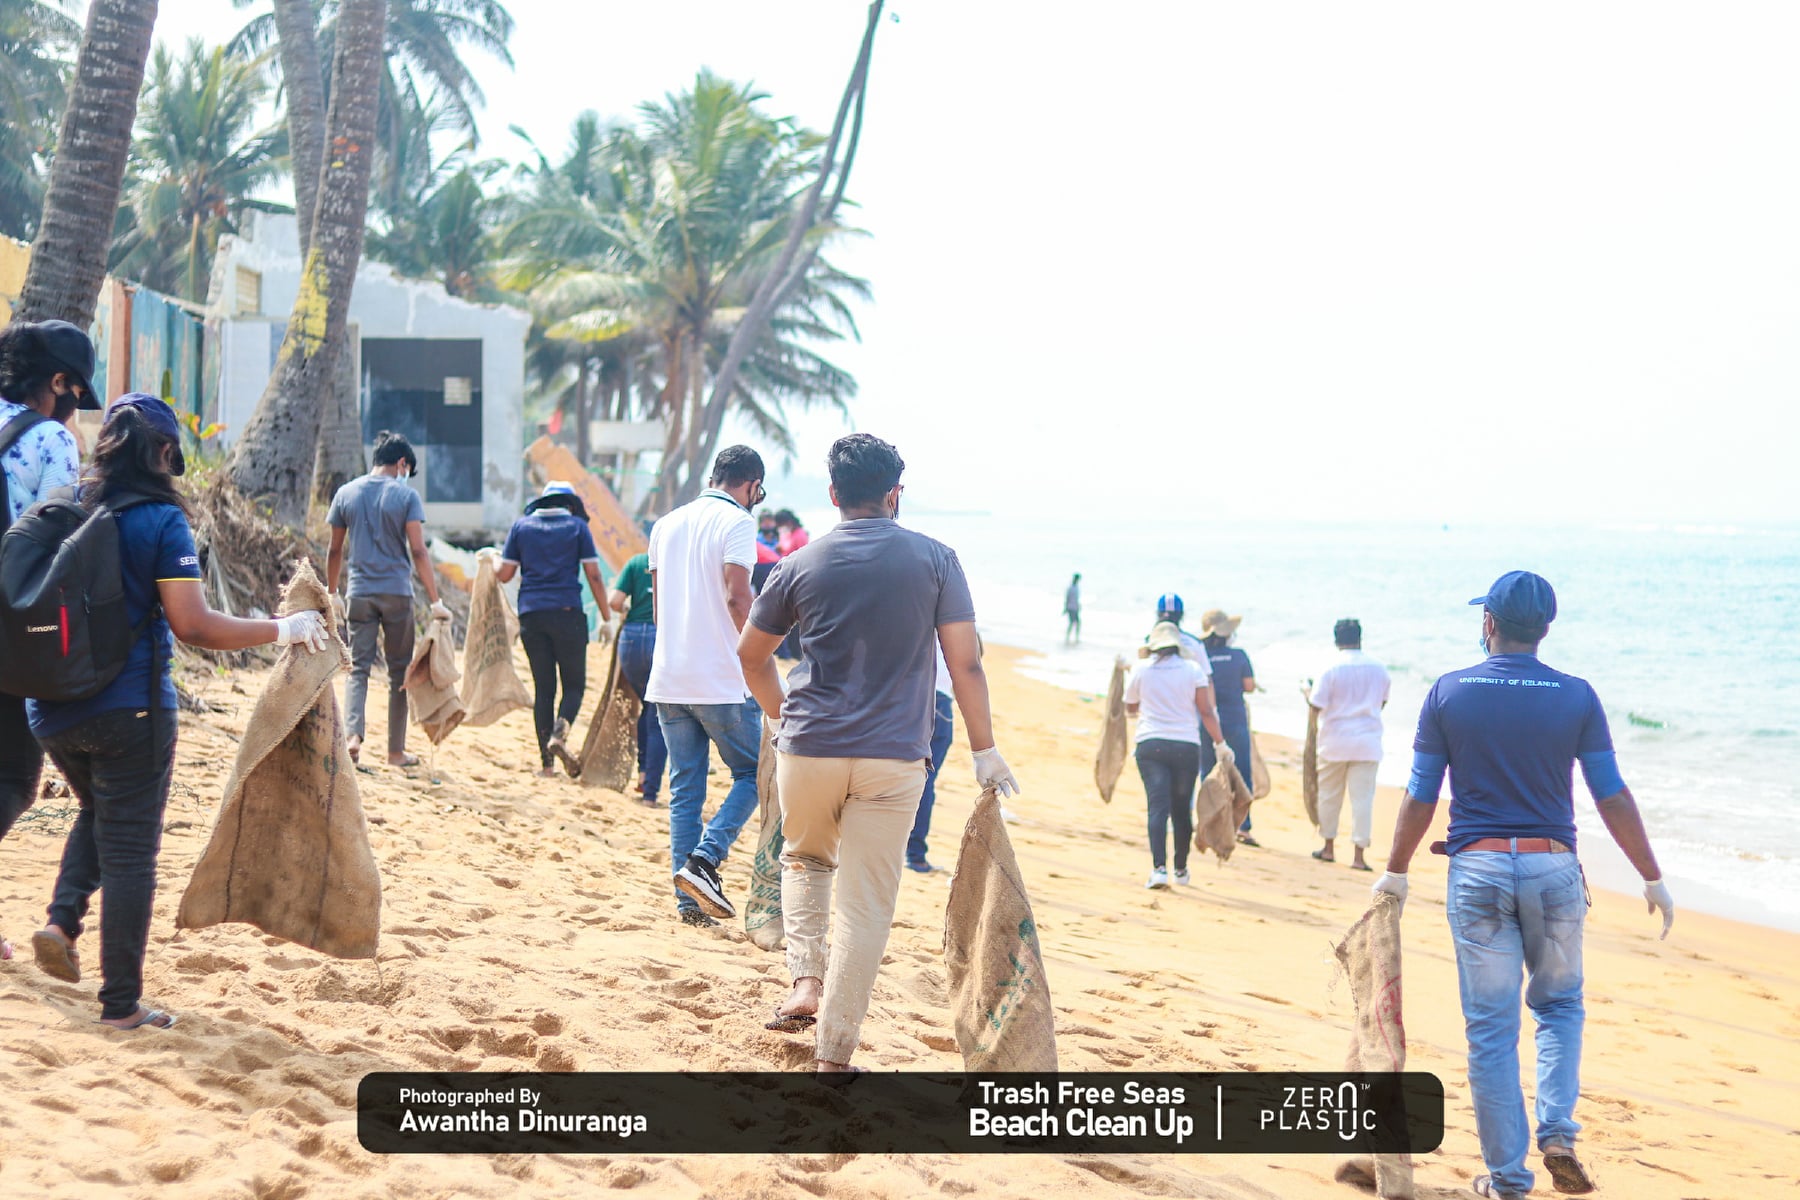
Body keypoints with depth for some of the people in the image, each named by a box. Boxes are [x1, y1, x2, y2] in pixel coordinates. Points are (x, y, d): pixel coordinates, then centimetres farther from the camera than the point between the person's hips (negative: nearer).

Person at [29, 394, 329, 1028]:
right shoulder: (160, 521, -13)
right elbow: (194, 625, -18)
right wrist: (284, 630, -9)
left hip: (52, 708, 5)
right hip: (129, 709, -5)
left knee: (98, 812, 29)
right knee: (129, 849, 5)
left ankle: (62, 920, 6)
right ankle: (121, 1004, 9)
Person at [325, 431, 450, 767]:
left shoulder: (346, 493, 6)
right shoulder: (406, 495, -5)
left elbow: (335, 550, 10)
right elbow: (418, 551, -10)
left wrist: (333, 593, 23)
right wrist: (435, 601, -8)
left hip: (359, 594, 2)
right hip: (397, 593, -2)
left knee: (358, 667, 4)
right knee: (400, 671, 8)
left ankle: (353, 733, -20)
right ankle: (396, 750, 11)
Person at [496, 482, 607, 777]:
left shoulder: (521, 526, 10)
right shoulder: (577, 526, 5)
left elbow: (505, 574, 10)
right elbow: (593, 576, 0)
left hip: (531, 613, 3)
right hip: (567, 611, -3)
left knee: (543, 687, 8)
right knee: (574, 684, 5)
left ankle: (545, 761, 3)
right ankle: (559, 733, -23)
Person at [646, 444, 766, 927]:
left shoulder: (667, 524, 15)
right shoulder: (737, 522, -6)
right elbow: (736, 597, -17)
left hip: (667, 680, 6)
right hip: (721, 680, -6)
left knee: (684, 788, 9)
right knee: (752, 774, 7)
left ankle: (689, 900, 7)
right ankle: (704, 860, -11)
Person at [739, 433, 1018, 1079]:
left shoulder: (801, 565, 3)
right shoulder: (935, 560, -1)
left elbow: (751, 654, 14)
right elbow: (965, 664, -3)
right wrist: (986, 752, 5)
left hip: (808, 750, 2)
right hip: (893, 758, -1)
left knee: (805, 857, 28)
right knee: (866, 906, 3)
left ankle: (806, 981, 11)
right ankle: (834, 1054, 3)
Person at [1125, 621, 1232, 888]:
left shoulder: (1140, 670, 5)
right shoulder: (1193, 669, 3)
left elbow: (1130, 709, 18)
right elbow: (1206, 711, -2)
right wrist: (1220, 743, 4)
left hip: (1150, 746, -1)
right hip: (1187, 746, 1)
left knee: (1158, 807, -8)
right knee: (1182, 809, 12)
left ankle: (1159, 868, -23)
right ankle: (1181, 870, 22)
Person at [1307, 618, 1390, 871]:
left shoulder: (1331, 670, -11)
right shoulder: (1378, 669, 0)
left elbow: (1316, 704, -10)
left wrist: (1306, 691, 11)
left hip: (1335, 742, -1)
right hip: (1368, 743, 2)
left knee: (1329, 795, 14)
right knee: (1362, 798, 1)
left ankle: (1328, 848, 23)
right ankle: (1358, 855, -3)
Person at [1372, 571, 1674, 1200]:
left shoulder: (1448, 693, -2)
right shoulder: (1576, 696, -1)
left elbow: (1420, 797, 1)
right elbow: (1613, 798, 0)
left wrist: (1395, 871, 14)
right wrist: (1653, 879, 9)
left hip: (1477, 870, -1)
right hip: (1554, 869, 1)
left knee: (1491, 1029, 5)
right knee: (1559, 1005, 21)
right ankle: (1557, 1134, 3)